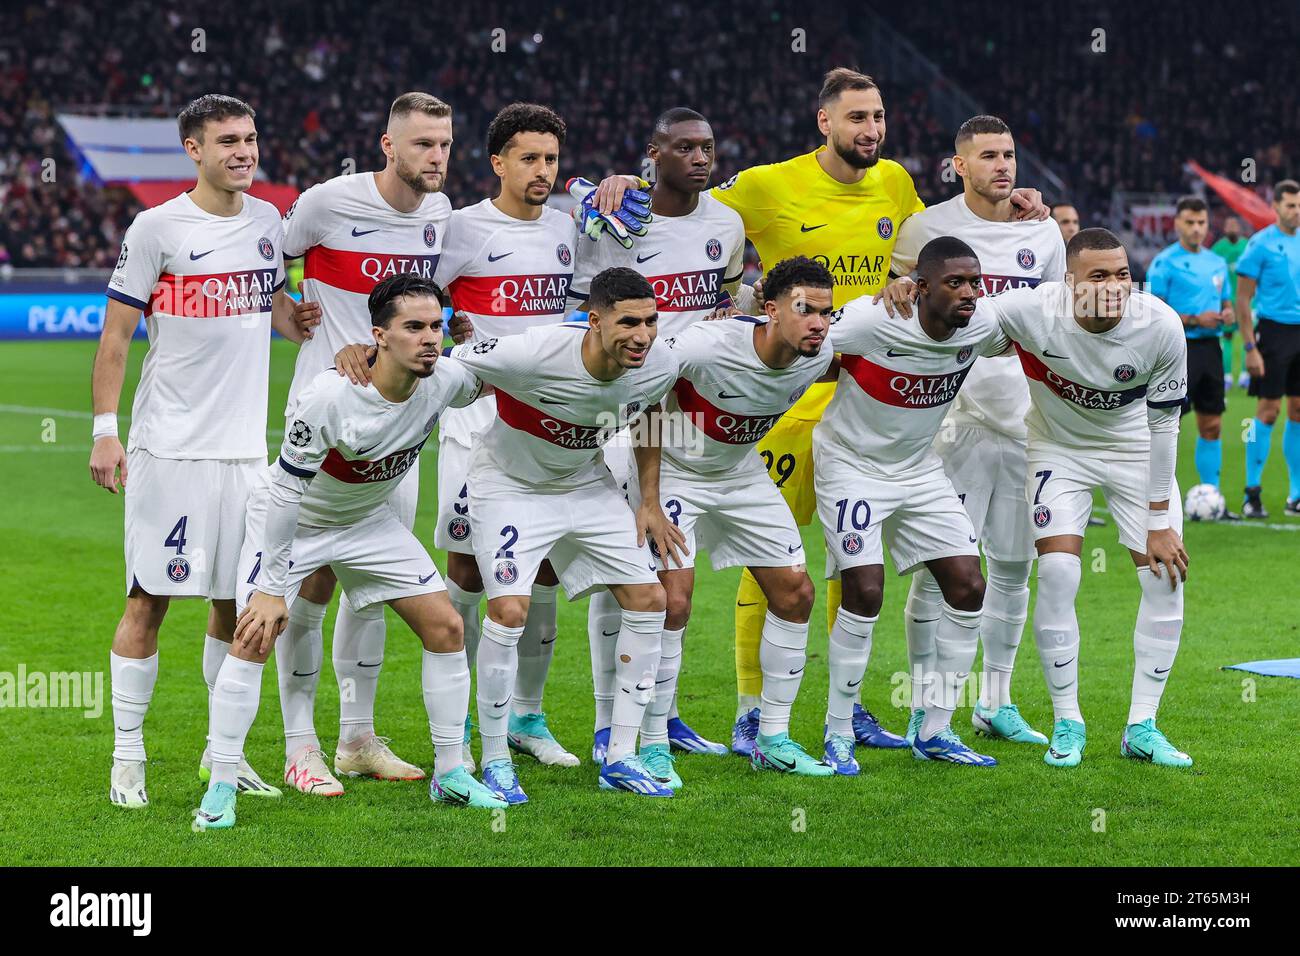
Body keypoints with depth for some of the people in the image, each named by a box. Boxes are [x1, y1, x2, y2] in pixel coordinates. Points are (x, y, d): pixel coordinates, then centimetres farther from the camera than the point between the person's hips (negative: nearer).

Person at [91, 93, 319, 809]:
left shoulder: (267, 221, 10)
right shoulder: (157, 228, -7)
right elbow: (116, 334, -4)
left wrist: (297, 319, 3)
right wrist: (104, 432, -9)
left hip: (245, 446, 5)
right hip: (169, 447, -5)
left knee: (237, 602, 9)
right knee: (149, 601, -4)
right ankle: (127, 757, 4)